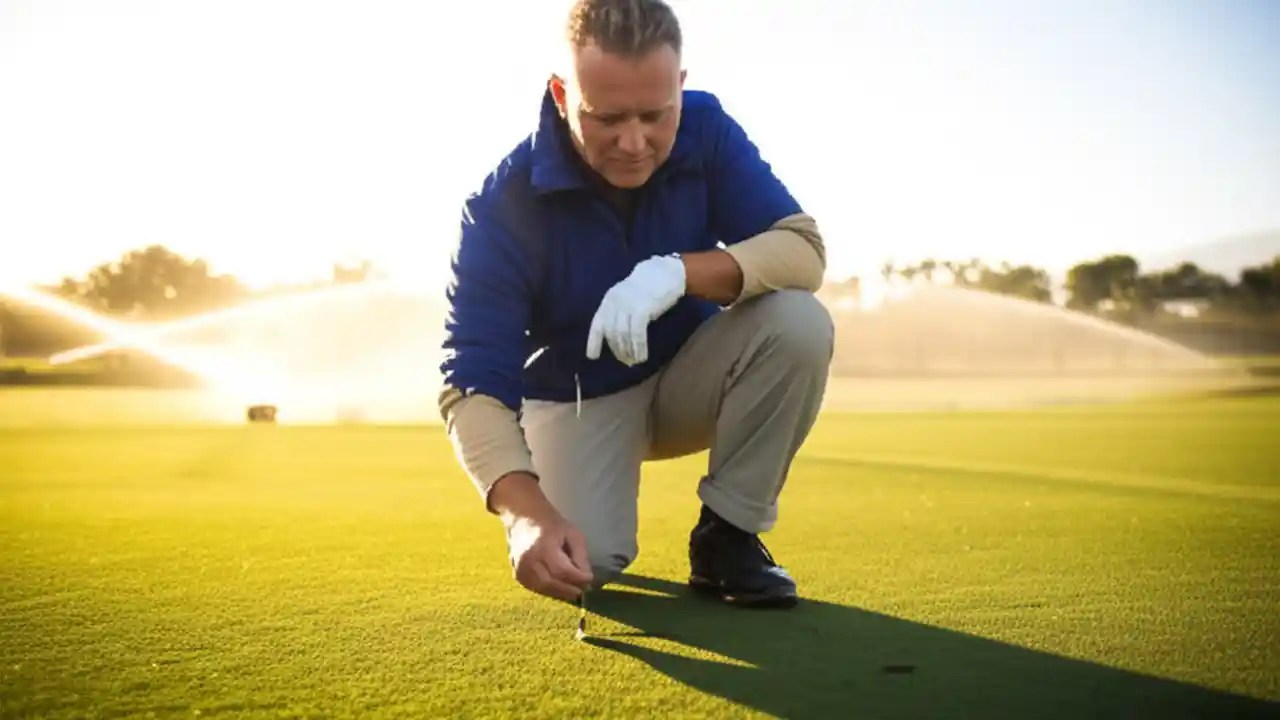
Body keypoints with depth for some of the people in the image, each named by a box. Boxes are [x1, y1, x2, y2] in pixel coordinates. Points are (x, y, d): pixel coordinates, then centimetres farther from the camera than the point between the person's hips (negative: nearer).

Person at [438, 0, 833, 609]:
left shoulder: (707, 131, -17)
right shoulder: (504, 202, -26)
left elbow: (804, 250, -24)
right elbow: (473, 386, -31)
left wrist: (679, 271, -44)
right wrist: (530, 514, -50)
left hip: (688, 375, 2)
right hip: (578, 398, -2)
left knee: (799, 322, -27)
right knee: (584, 563, -27)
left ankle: (726, 535, -11)